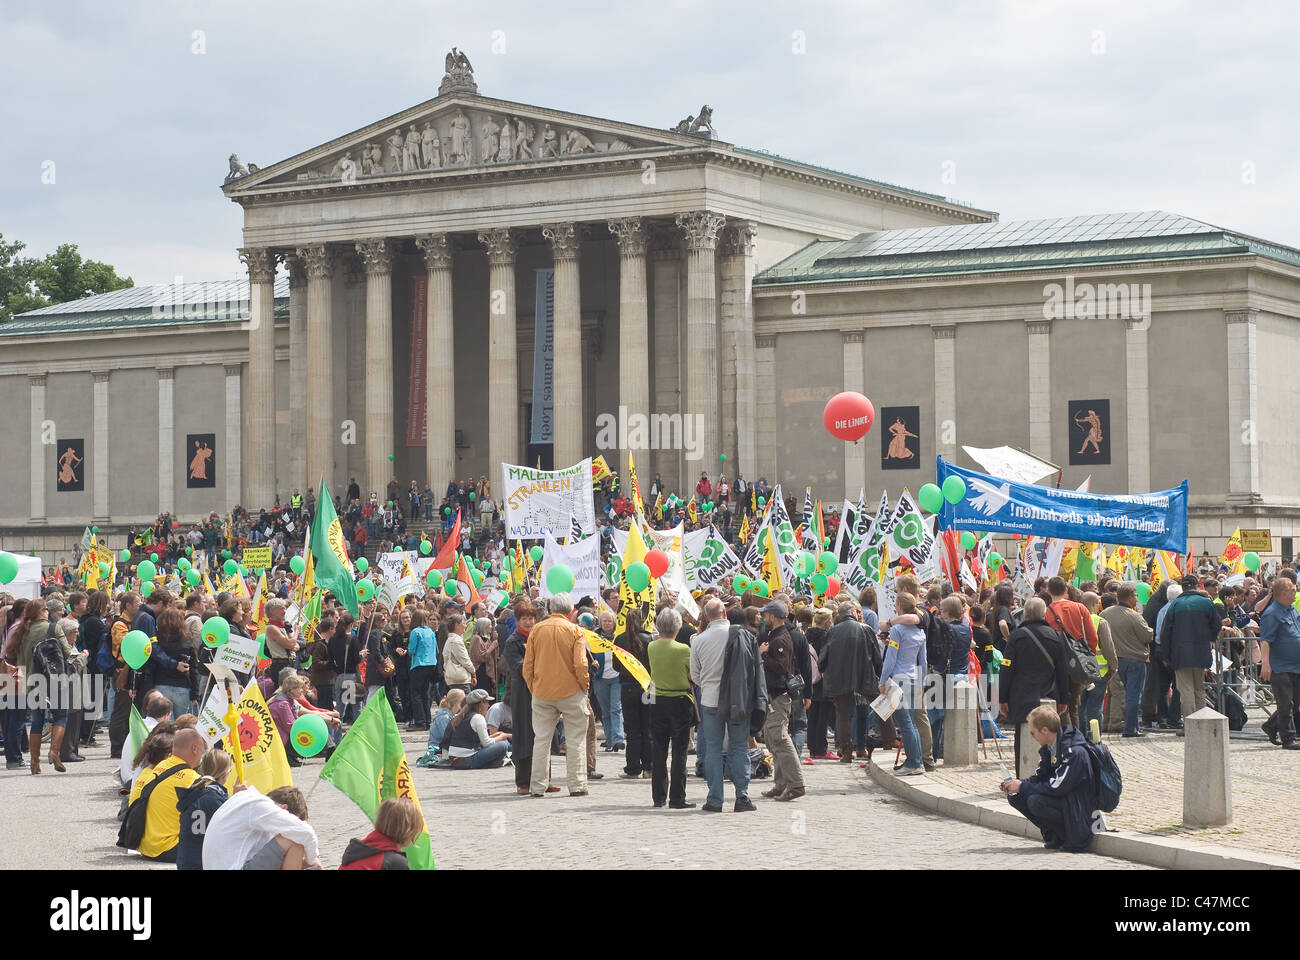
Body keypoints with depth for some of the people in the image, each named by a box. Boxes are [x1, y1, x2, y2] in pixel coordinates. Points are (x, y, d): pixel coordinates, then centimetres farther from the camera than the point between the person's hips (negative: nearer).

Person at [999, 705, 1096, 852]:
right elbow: (1039, 778, 10)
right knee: (1014, 797, -2)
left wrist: (1022, 787, -19)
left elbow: (1057, 787, -26)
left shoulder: (1074, 752, -25)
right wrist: (1017, 784, -9)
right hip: (1060, 798, 9)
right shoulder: (1047, 749, 4)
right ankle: (1053, 834, 3)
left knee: (1036, 801, -31)